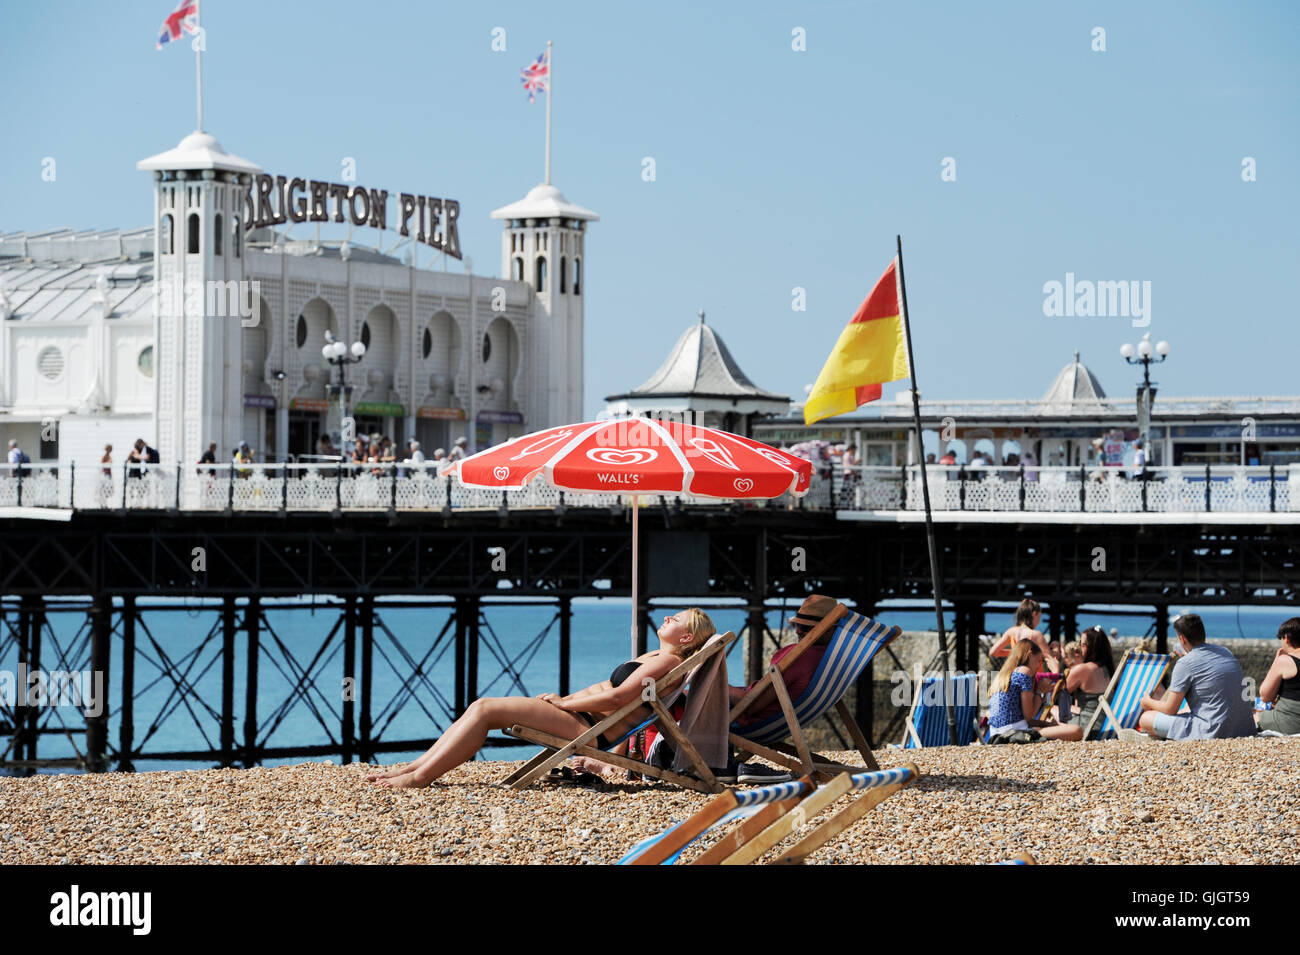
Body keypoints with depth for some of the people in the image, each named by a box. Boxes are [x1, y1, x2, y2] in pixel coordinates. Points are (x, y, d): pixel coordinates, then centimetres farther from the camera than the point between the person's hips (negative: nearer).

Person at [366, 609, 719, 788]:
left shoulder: (667, 662, -10)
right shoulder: (655, 658, 21)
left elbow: (615, 698, -19)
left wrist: (564, 702, -11)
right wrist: (565, 697, 12)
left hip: (589, 728, -10)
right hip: (579, 714, 10)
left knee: (485, 710, -16)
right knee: (482, 707, 2)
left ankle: (419, 777, -14)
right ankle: (414, 767, 1)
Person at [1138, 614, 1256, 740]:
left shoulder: (1185, 664, -11)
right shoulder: (1226, 652, 10)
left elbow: (1170, 709, -5)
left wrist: (1148, 702, 16)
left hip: (1213, 732, -8)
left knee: (1145, 719, -1)